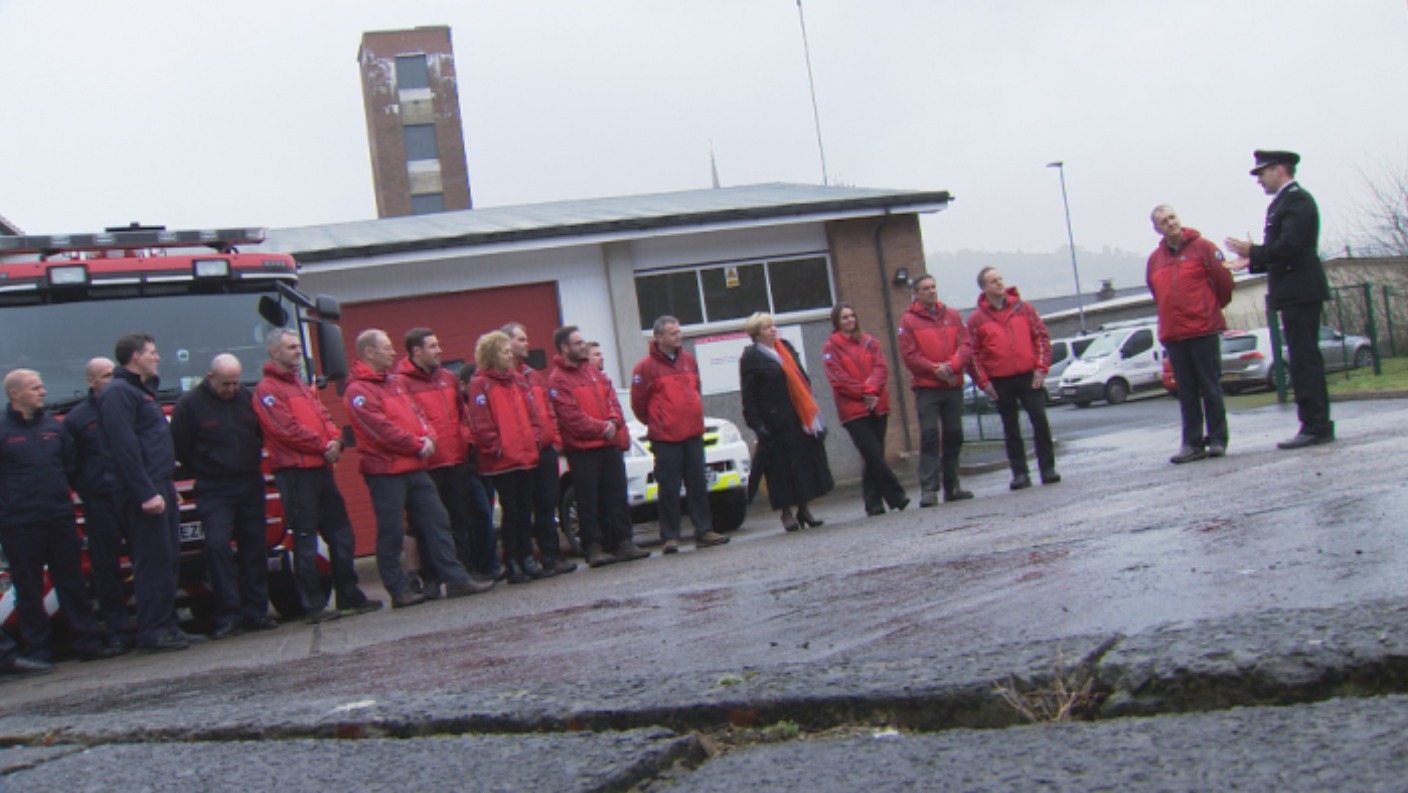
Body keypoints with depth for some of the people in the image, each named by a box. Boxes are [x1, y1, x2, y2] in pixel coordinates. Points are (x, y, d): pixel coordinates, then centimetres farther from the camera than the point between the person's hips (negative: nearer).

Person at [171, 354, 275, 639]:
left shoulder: (248, 398, 6)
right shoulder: (189, 404, -5)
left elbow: (263, 434, 19)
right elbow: (179, 448, -2)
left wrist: (252, 463, 11)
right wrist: (204, 472, 3)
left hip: (251, 486, 4)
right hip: (214, 492, -4)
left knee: (255, 547, 5)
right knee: (217, 546, -14)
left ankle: (256, 612, 12)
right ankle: (228, 616, -10)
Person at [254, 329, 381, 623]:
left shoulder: (302, 386, 22)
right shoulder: (266, 389, -5)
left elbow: (323, 417, 13)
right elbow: (287, 429, -15)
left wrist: (335, 440, -7)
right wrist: (323, 446, -11)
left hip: (321, 469, 8)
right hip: (294, 473, -8)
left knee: (341, 534, 10)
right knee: (305, 541, -4)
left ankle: (349, 596, 18)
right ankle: (314, 605, 1)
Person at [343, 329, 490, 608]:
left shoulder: (394, 382, 16)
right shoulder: (358, 390, -10)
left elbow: (414, 414, 15)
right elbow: (381, 428, -18)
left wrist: (428, 437, -5)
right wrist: (417, 444, -12)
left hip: (415, 468, 8)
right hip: (385, 472, -8)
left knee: (437, 522, 6)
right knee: (391, 533, -1)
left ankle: (456, 580, 9)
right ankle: (399, 591, 7)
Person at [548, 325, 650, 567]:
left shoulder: (593, 371, 15)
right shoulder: (557, 380, -8)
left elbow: (611, 397, 11)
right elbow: (571, 416, -15)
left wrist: (613, 421, -8)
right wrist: (601, 428, -14)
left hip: (609, 445, 7)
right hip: (582, 449, -7)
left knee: (616, 496, 8)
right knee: (589, 501, -2)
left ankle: (623, 542, 13)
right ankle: (594, 548, 3)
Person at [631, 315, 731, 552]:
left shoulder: (688, 359, 11)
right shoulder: (647, 366, -8)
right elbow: (638, 403, -3)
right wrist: (656, 424, 6)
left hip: (693, 434, 6)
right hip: (665, 438, -5)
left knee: (698, 484, 7)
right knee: (669, 488, -3)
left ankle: (704, 531, 13)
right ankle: (670, 537, 3)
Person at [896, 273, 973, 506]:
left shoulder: (952, 315, 10)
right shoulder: (908, 321, -1)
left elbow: (966, 345, 3)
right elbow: (909, 356, -8)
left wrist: (951, 366, -14)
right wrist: (935, 370, -15)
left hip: (954, 386, 4)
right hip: (926, 388, -4)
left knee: (954, 437, 10)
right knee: (929, 438, -10)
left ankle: (952, 486, 19)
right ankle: (929, 489, -12)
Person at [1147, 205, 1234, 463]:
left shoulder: (1202, 247, -2)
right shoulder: (1154, 260, 10)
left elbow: (1224, 280, -2)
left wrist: (1212, 308, 10)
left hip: (1204, 331, -4)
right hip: (1172, 335, 4)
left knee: (1211, 388, 1)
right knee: (1187, 393, 5)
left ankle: (1217, 440, 7)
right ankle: (1193, 443, 8)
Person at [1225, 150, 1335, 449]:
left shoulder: (1296, 200, -11)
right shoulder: (1285, 201, 20)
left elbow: (1290, 246, -22)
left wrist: (1254, 252, -11)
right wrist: (1253, 262, 13)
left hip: (1300, 292, -11)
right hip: (1296, 293, 11)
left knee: (1304, 360, -10)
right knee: (1305, 360, 12)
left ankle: (1316, 427, -10)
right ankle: (1318, 425, 16)